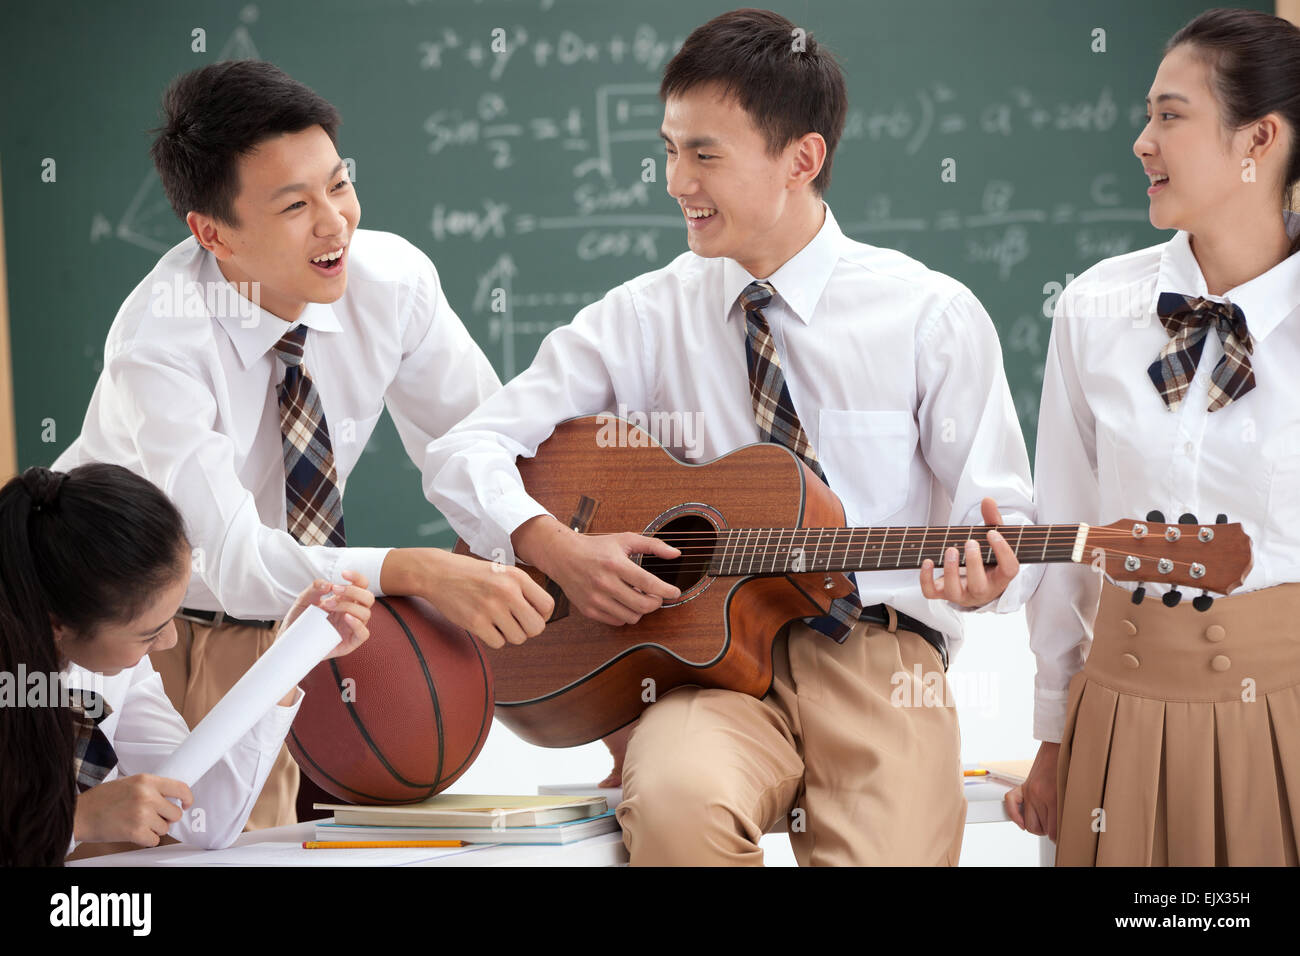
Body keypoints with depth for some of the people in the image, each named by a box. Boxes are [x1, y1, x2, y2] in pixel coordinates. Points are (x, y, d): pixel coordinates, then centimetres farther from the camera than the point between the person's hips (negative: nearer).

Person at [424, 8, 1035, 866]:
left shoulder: (931, 316, 4)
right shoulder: (644, 319, 7)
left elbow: (997, 507, 5)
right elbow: (466, 452, 7)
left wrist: (983, 573, -19)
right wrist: (552, 544, -12)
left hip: (877, 650, -1)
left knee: (889, 851, -30)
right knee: (677, 805, -35)